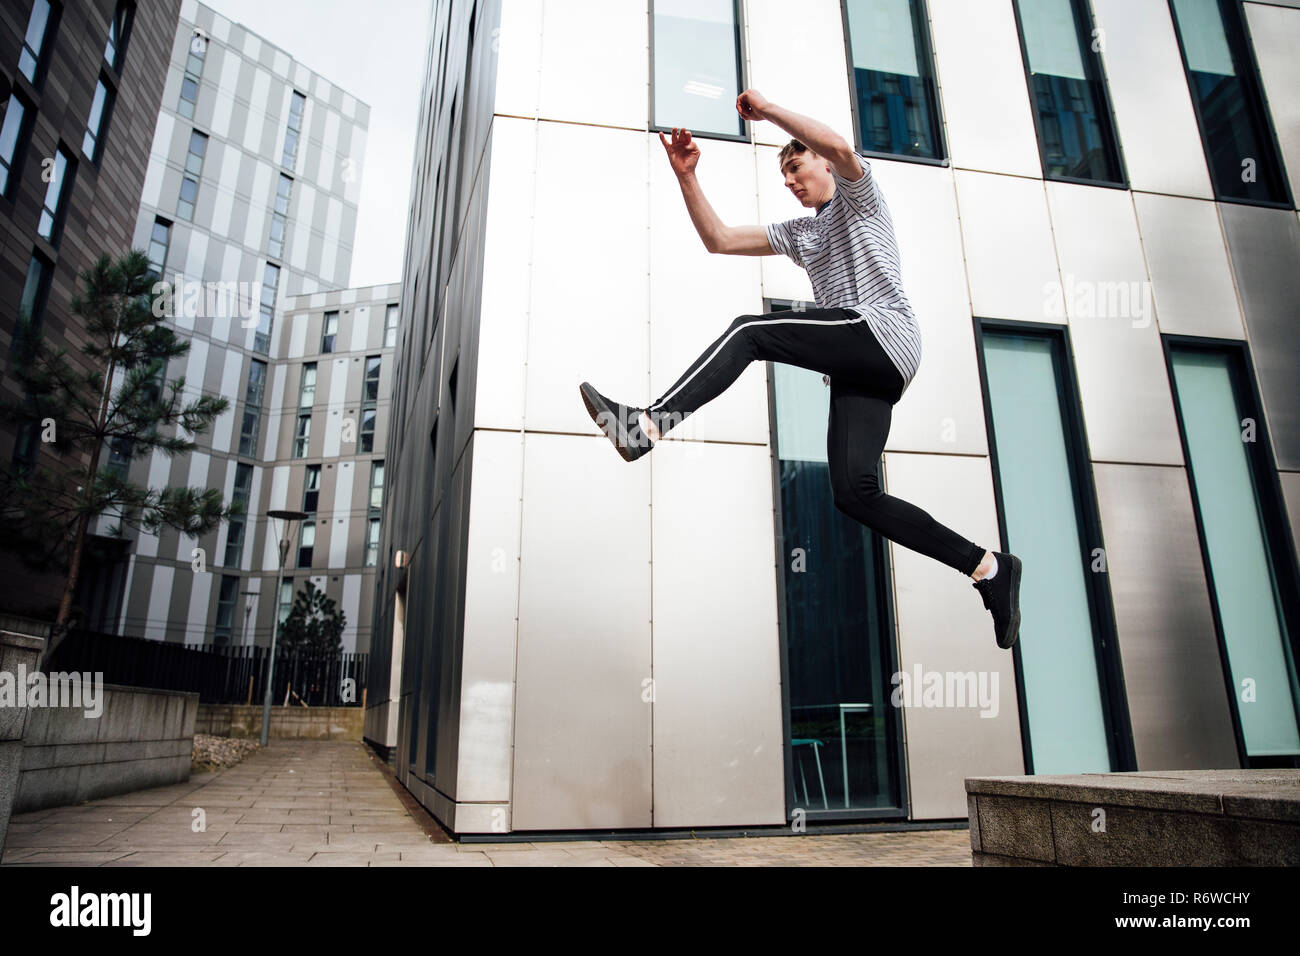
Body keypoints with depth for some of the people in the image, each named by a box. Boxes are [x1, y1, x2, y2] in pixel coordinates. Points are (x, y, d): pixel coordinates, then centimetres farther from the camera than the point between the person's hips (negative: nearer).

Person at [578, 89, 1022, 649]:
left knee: (750, 330, -22)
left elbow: (841, 148, -10)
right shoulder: (798, 234, 33)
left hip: (885, 331, -7)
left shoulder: (860, 198, 14)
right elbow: (719, 239, 26)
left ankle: (651, 423, -31)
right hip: (857, 369, 8)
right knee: (854, 494, -9)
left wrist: (767, 108, -2)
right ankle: (988, 566, -3)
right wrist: (687, 177, 18)